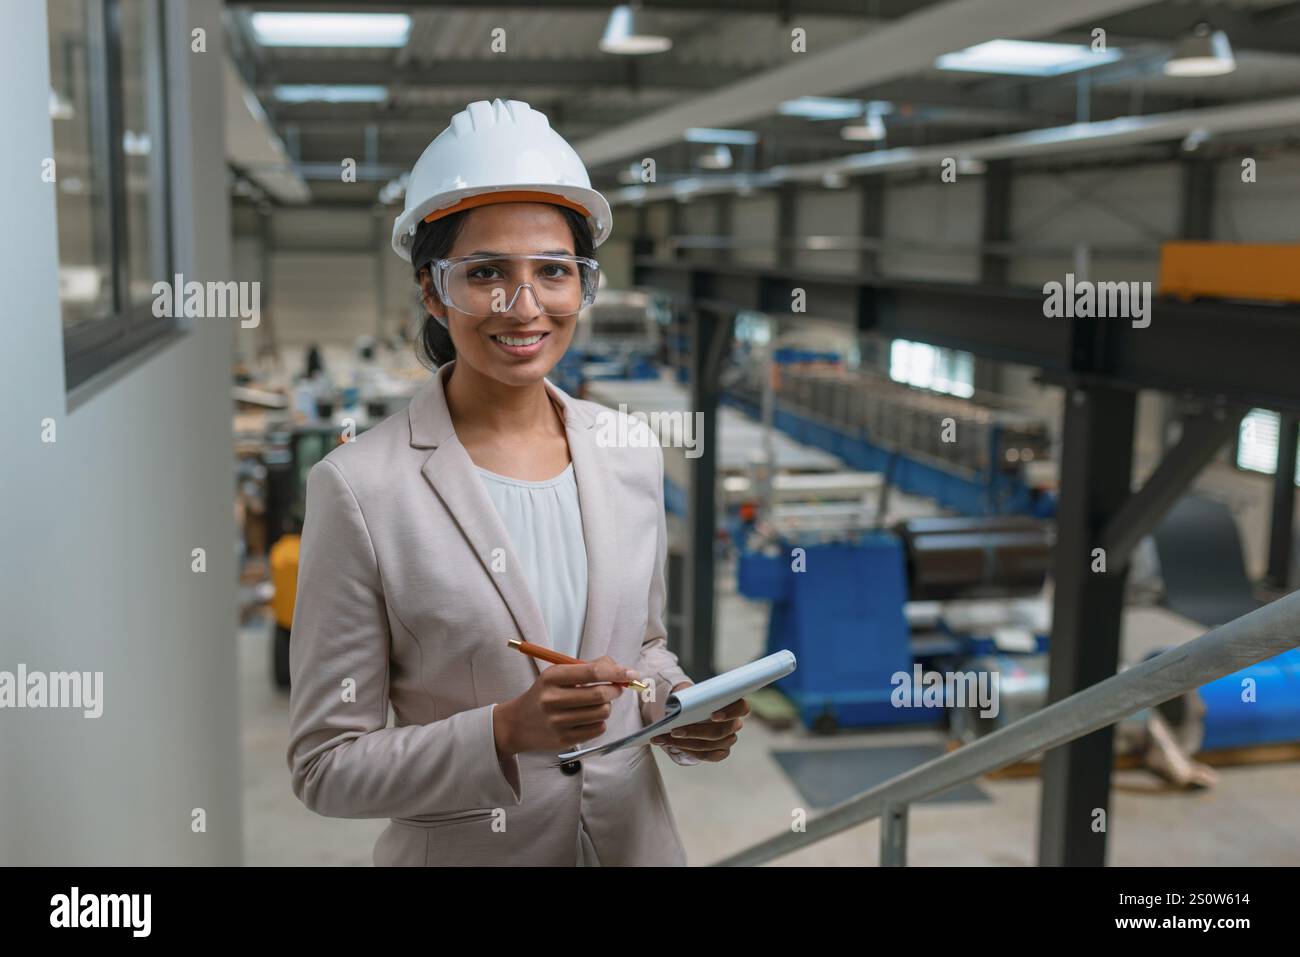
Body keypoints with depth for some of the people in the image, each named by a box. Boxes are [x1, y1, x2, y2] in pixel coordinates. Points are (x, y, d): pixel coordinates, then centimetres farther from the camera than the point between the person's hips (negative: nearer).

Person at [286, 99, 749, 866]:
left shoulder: (633, 453, -5)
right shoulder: (359, 487, -18)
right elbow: (326, 766, -14)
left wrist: (685, 711, -11)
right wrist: (506, 731, -26)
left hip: (636, 832, 4)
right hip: (469, 848, -4)